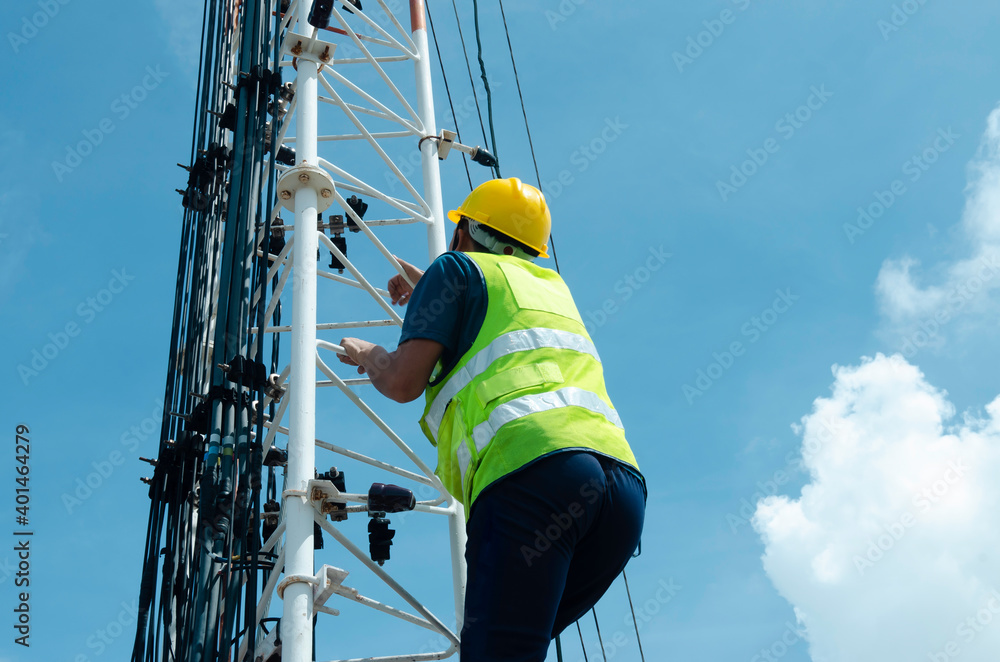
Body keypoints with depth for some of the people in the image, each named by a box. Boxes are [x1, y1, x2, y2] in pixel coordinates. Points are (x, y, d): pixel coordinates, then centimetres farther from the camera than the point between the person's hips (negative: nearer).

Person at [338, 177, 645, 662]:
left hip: (532, 469, -7)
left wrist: (369, 356, 28)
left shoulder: (458, 267, 16)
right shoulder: (554, 287, 35)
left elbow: (403, 381, 5)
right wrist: (427, 294, 70)